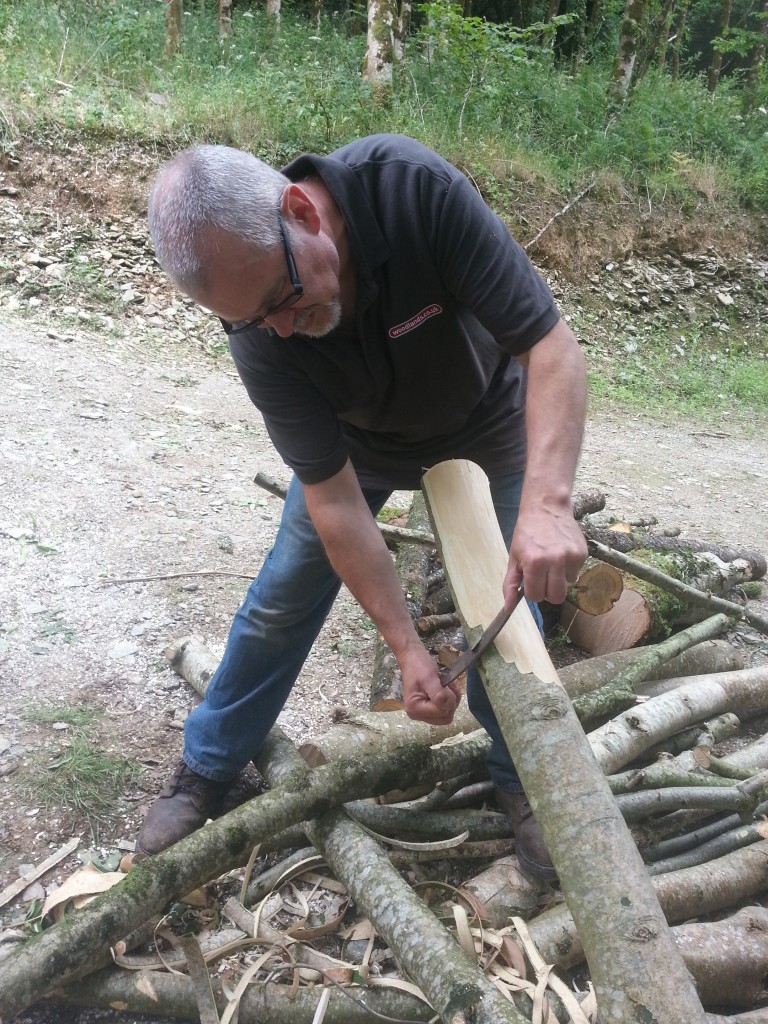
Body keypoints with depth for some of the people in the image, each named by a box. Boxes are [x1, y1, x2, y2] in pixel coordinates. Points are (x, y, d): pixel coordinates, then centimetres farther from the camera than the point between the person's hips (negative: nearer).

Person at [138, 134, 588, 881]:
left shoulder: (416, 189, -39)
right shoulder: (260, 336, -31)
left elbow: (553, 346, -38)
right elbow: (331, 497, -27)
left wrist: (547, 504, -52)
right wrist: (408, 650, -30)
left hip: (488, 423, -1)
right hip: (360, 440, 1)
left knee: (509, 604, -1)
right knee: (284, 597, 4)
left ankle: (519, 783, 24)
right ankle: (206, 771, 25)